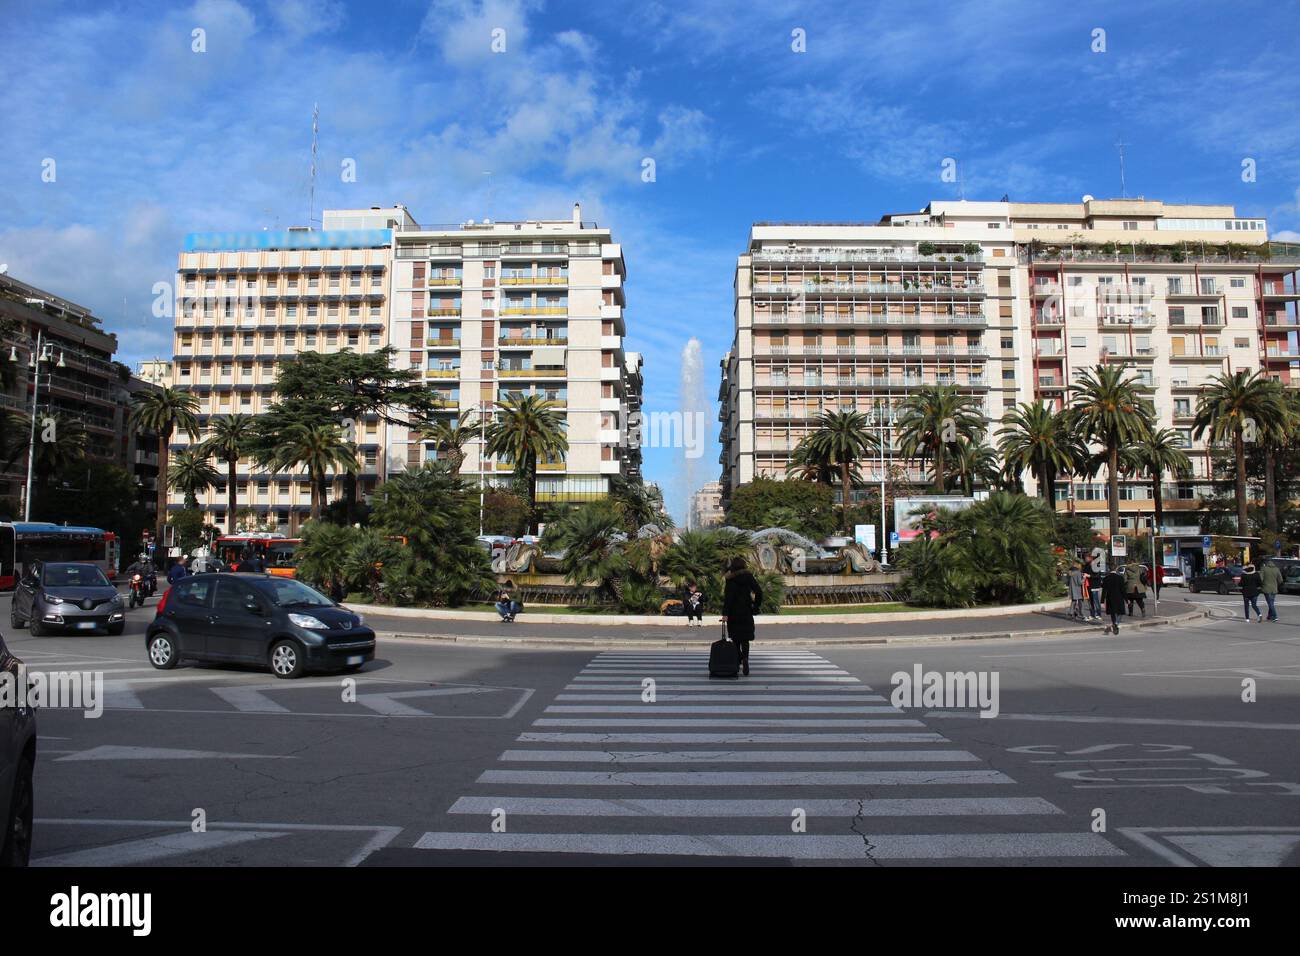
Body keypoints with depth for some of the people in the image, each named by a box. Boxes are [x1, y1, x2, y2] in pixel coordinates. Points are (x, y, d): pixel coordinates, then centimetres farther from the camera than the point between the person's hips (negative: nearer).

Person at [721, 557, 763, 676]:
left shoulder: (730, 580, -5)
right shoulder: (749, 577, 1)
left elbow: (728, 597, -12)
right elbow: (759, 592, -6)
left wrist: (725, 614, -14)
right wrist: (756, 606, 5)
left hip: (733, 613, -1)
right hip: (746, 613, 1)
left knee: (736, 639, 11)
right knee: (745, 639, 4)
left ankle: (737, 662, 10)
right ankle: (745, 658, -19)